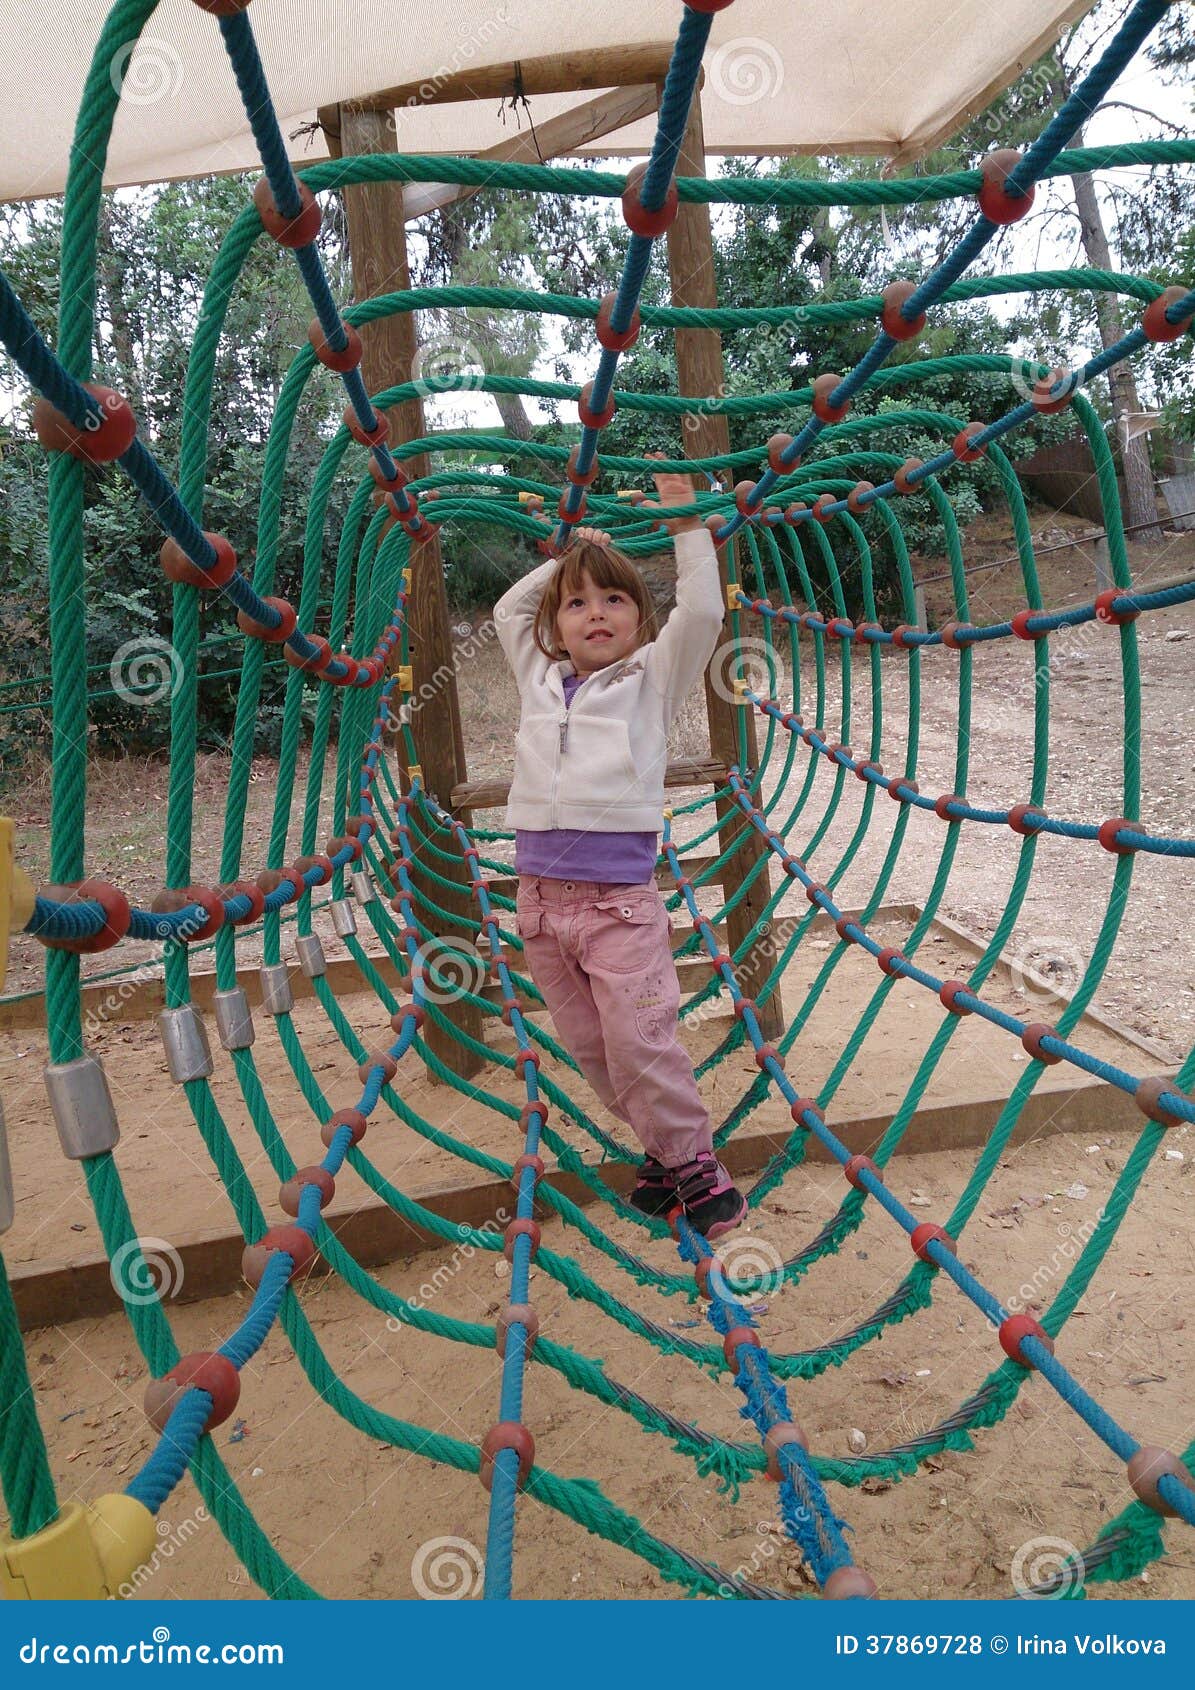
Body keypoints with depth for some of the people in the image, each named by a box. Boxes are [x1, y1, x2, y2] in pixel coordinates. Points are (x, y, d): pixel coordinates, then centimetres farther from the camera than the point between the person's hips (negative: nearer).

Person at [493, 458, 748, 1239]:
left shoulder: (652, 677, 6)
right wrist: (568, 554, 25)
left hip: (620, 897, -5)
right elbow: (508, 610, 29)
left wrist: (688, 528, -3)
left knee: (639, 1040, -9)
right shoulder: (541, 679, 17)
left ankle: (694, 1158, 10)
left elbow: (701, 612, -5)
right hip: (542, 896, 5)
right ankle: (661, 1150, 25)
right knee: (590, 1045, 9)